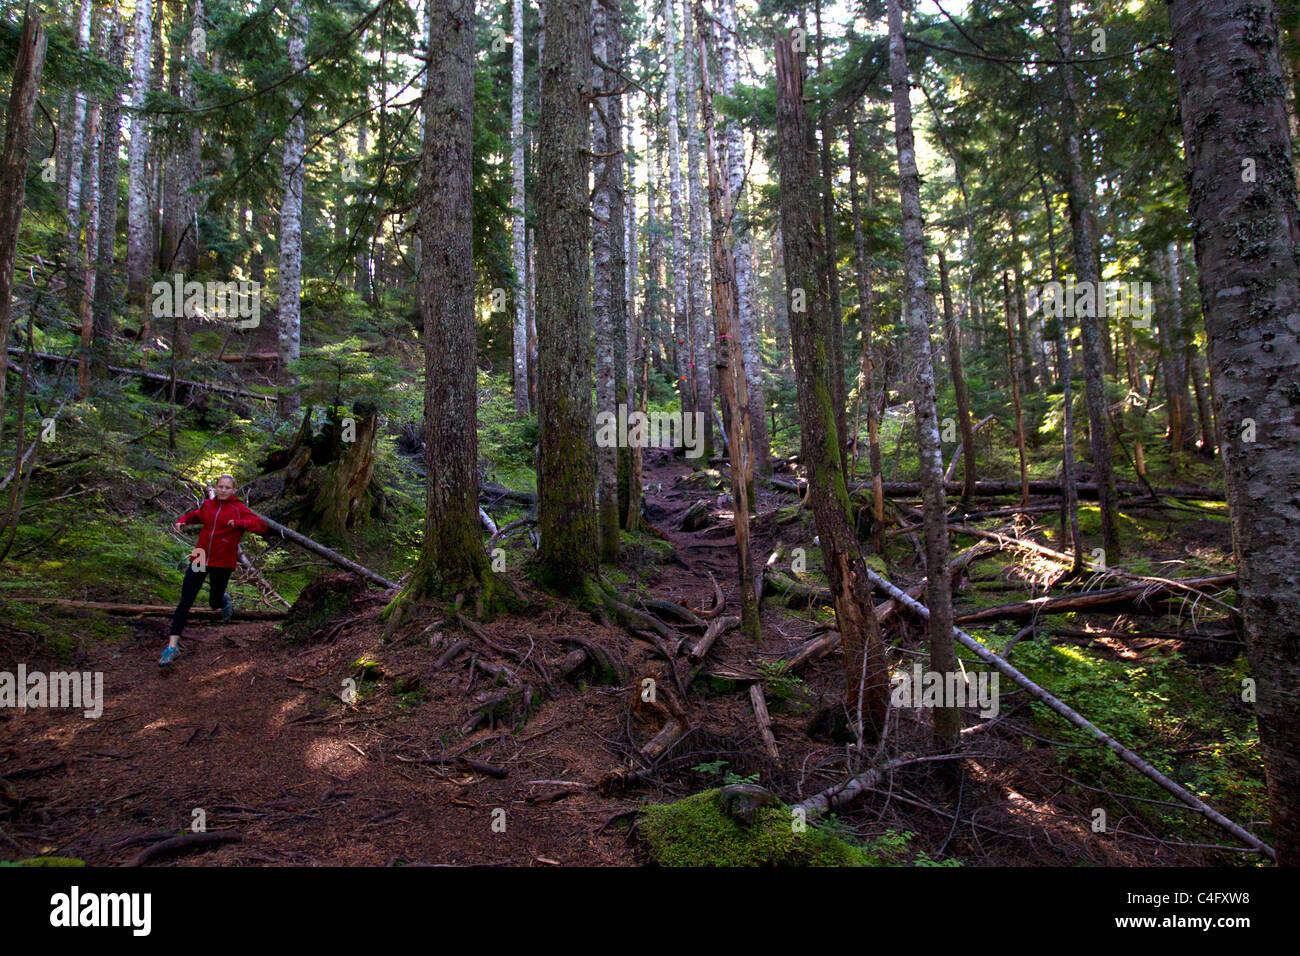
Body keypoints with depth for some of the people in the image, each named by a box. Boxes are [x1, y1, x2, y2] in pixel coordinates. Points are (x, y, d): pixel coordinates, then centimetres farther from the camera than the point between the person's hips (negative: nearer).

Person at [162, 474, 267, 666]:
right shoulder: (208, 505, 7)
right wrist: (182, 520, 9)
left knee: (215, 603, 10)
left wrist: (240, 523, -29)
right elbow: (195, 515, 29)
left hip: (223, 563, -3)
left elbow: (262, 526, -14)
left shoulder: (239, 509, -5)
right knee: (185, 602, -4)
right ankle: (172, 647, 0)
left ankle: (224, 599, 50)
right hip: (200, 559, 3)